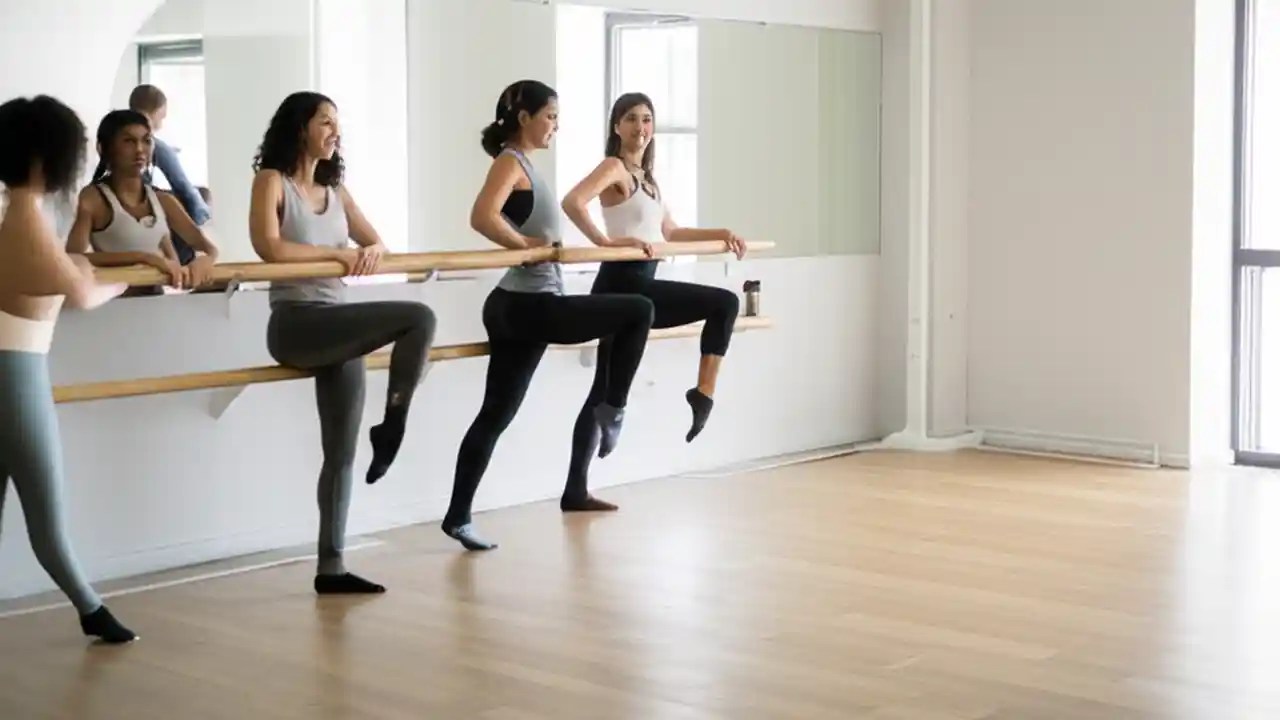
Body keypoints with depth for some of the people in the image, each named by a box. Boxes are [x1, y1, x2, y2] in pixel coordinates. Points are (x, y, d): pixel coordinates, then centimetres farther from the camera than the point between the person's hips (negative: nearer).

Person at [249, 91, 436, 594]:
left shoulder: (335, 190, 19)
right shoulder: (272, 181, -1)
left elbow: (375, 241, 16)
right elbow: (270, 248, -15)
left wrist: (370, 251, -9)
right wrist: (337, 253, -11)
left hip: (336, 327, 7)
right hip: (295, 325, -7)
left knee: (342, 452, 4)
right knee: (418, 319, -22)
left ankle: (331, 567, 9)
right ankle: (391, 428, -8)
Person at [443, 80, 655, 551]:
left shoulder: (522, 164, 18)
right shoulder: (510, 161, -9)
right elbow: (482, 218, -26)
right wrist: (526, 245, -16)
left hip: (519, 308, 10)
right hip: (532, 306, -10)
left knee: (496, 415, 10)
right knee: (639, 311, -1)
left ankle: (458, 517, 12)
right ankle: (612, 409, 8)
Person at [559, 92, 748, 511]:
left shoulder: (646, 177, 21)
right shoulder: (614, 168, -7)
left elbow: (669, 232, 29)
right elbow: (572, 202, -24)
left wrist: (721, 234, 25)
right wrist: (606, 241, -28)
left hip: (636, 287, 9)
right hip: (625, 285, -9)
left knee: (605, 388, 8)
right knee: (724, 303, -11)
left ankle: (575, 491, 10)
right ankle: (703, 394, -8)